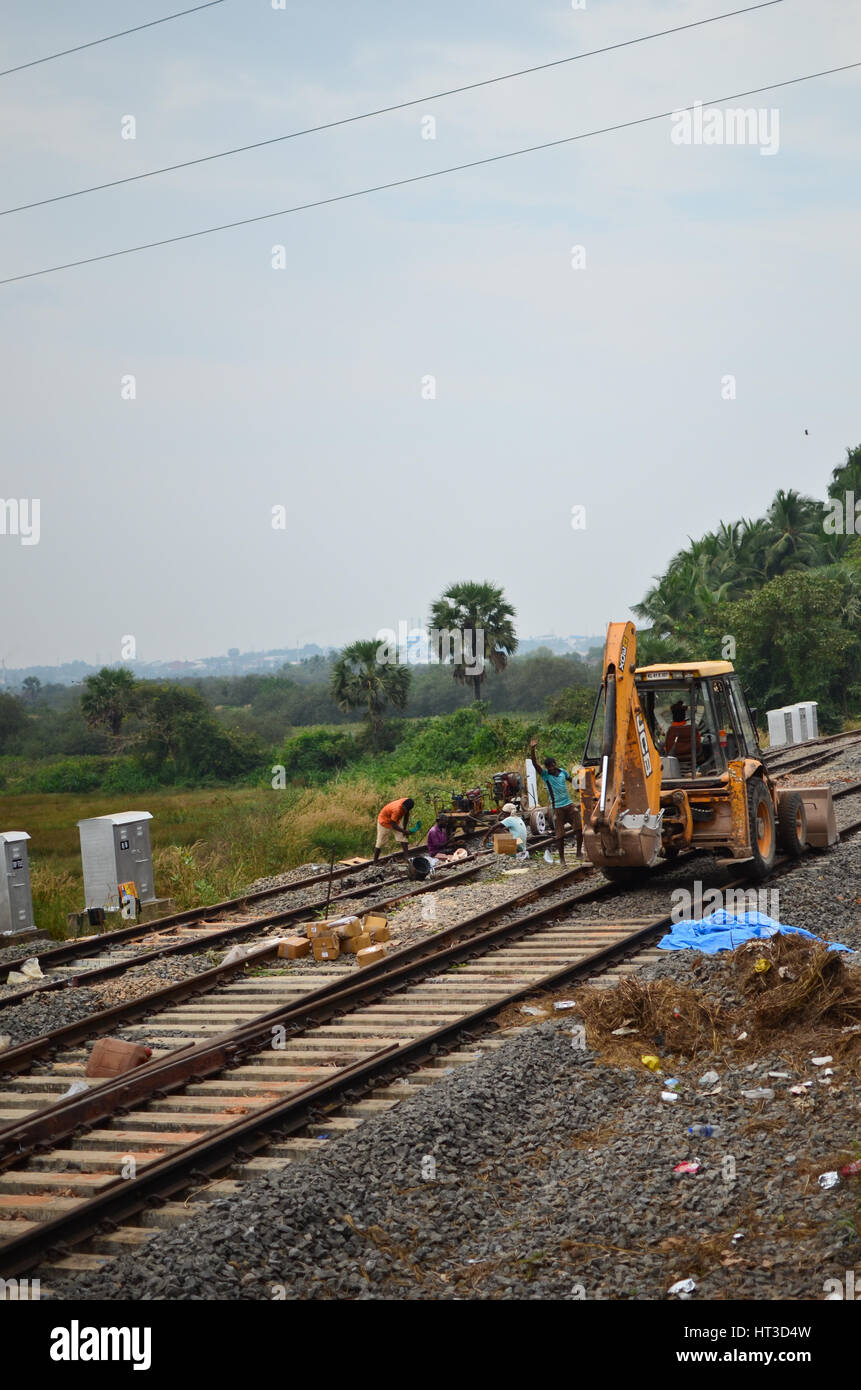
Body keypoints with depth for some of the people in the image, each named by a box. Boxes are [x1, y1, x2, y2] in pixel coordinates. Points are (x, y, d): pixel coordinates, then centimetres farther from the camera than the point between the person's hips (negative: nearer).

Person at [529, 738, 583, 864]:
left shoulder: (562, 771, 7)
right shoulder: (545, 775, -4)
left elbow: (571, 779, 27)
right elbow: (535, 763, -18)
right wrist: (532, 749, -30)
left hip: (569, 805, 4)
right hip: (557, 808, -4)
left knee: (579, 828, -2)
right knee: (560, 834, -1)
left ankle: (579, 852, 12)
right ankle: (561, 858, 9)